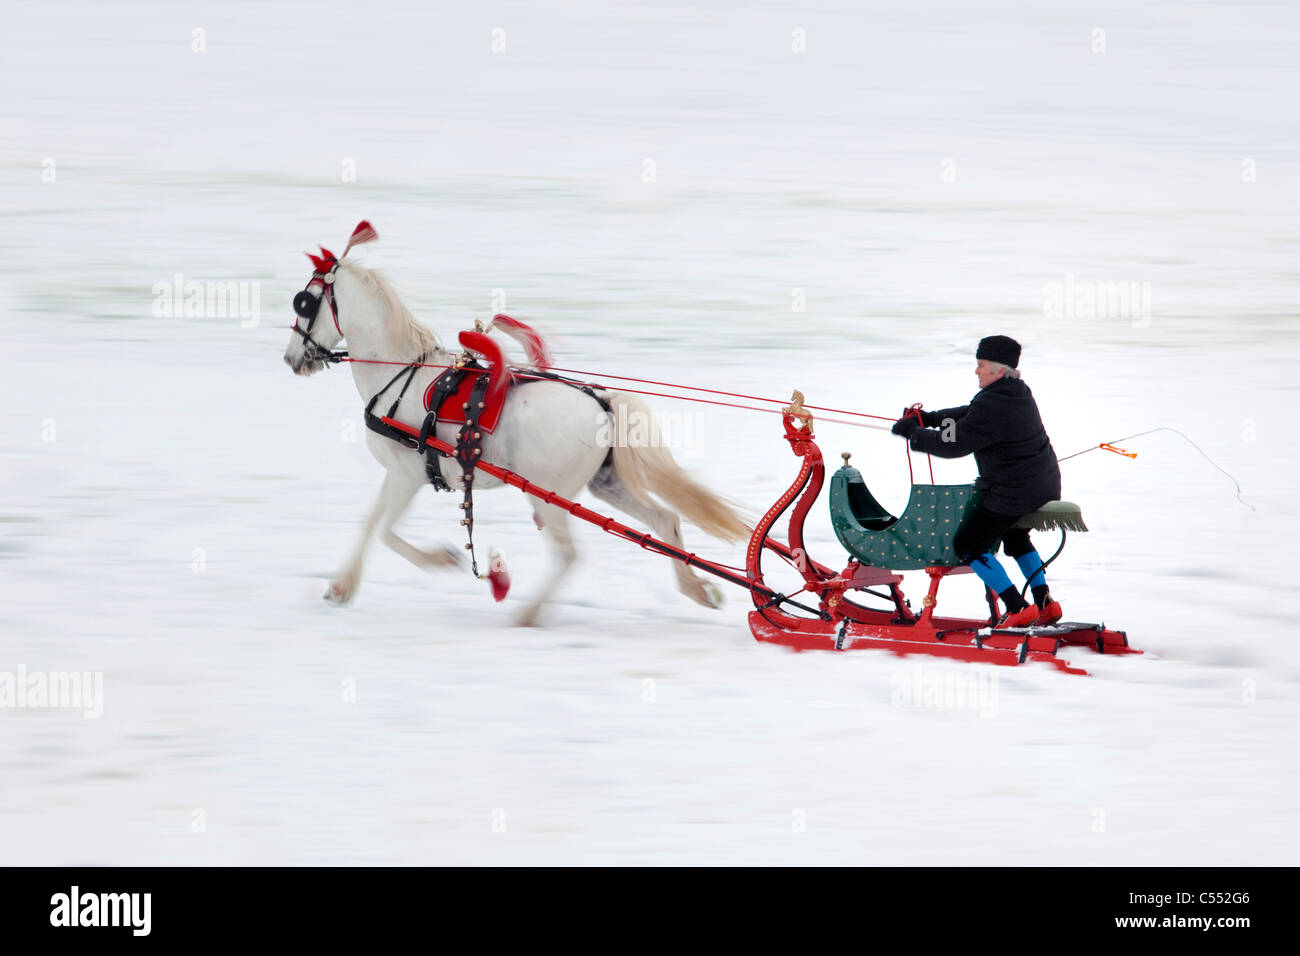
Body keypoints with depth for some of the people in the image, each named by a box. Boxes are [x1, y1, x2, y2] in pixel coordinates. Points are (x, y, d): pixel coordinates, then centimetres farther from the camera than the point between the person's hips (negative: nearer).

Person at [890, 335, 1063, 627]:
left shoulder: (992, 405, -23)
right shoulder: (1019, 393, 7)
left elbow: (953, 444, -19)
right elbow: (970, 415, 18)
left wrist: (912, 432, -6)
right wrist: (930, 418, 10)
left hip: (1013, 494, -10)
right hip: (1046, 486, 10)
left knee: (967, 545, 3)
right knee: (1014, 536, 33)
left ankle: (1018, 608, -2)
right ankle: (1045, 603, 24)